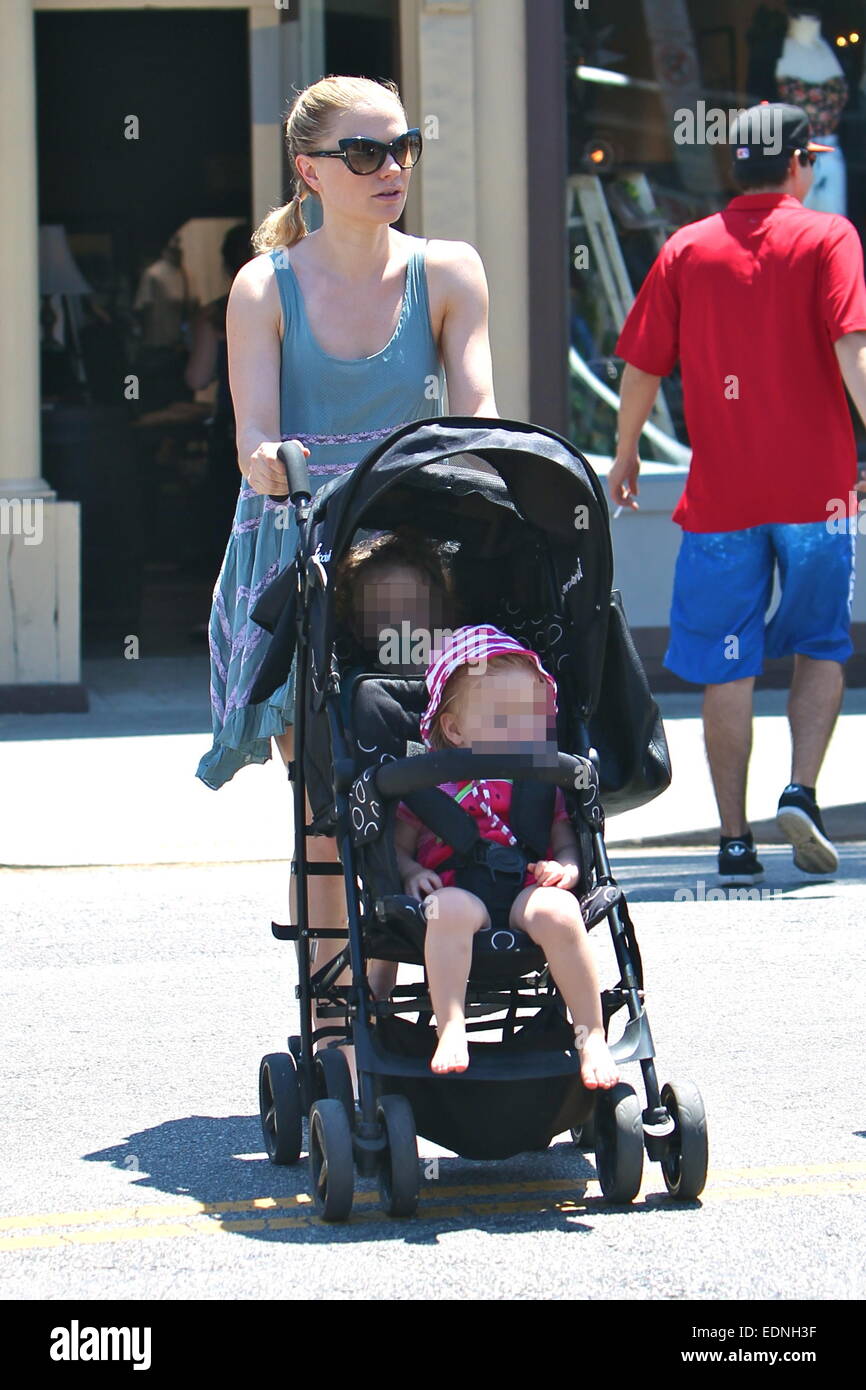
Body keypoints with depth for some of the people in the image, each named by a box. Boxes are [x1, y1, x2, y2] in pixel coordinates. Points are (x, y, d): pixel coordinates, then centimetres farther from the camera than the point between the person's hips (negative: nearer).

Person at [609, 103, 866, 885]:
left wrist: (625, 455, 21)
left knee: (728, 672, 5)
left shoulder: (686, 250, 5)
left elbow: (641, 368, 7)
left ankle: (735, 839, 2)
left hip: (721, 493, 1)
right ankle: (802, 791, -4)